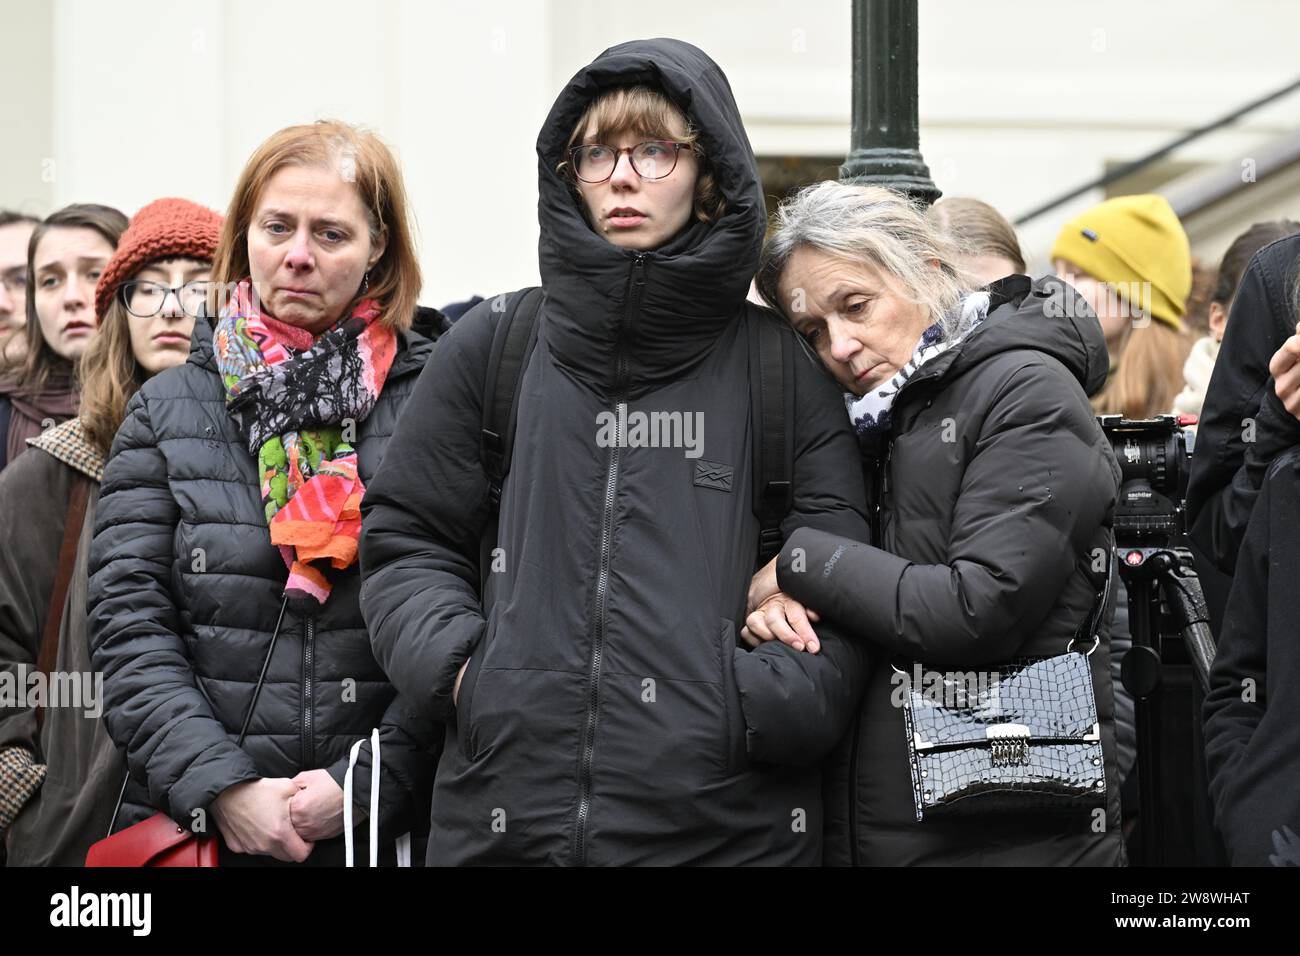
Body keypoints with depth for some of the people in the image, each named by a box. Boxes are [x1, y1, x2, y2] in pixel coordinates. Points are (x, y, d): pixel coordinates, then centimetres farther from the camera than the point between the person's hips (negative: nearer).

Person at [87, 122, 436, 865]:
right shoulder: (167, 412, 7)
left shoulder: (434, 409, 1)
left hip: (386, 827, -1)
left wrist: (368, 784, -15)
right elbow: (130, 625, 0)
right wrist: (219, 787, -12)